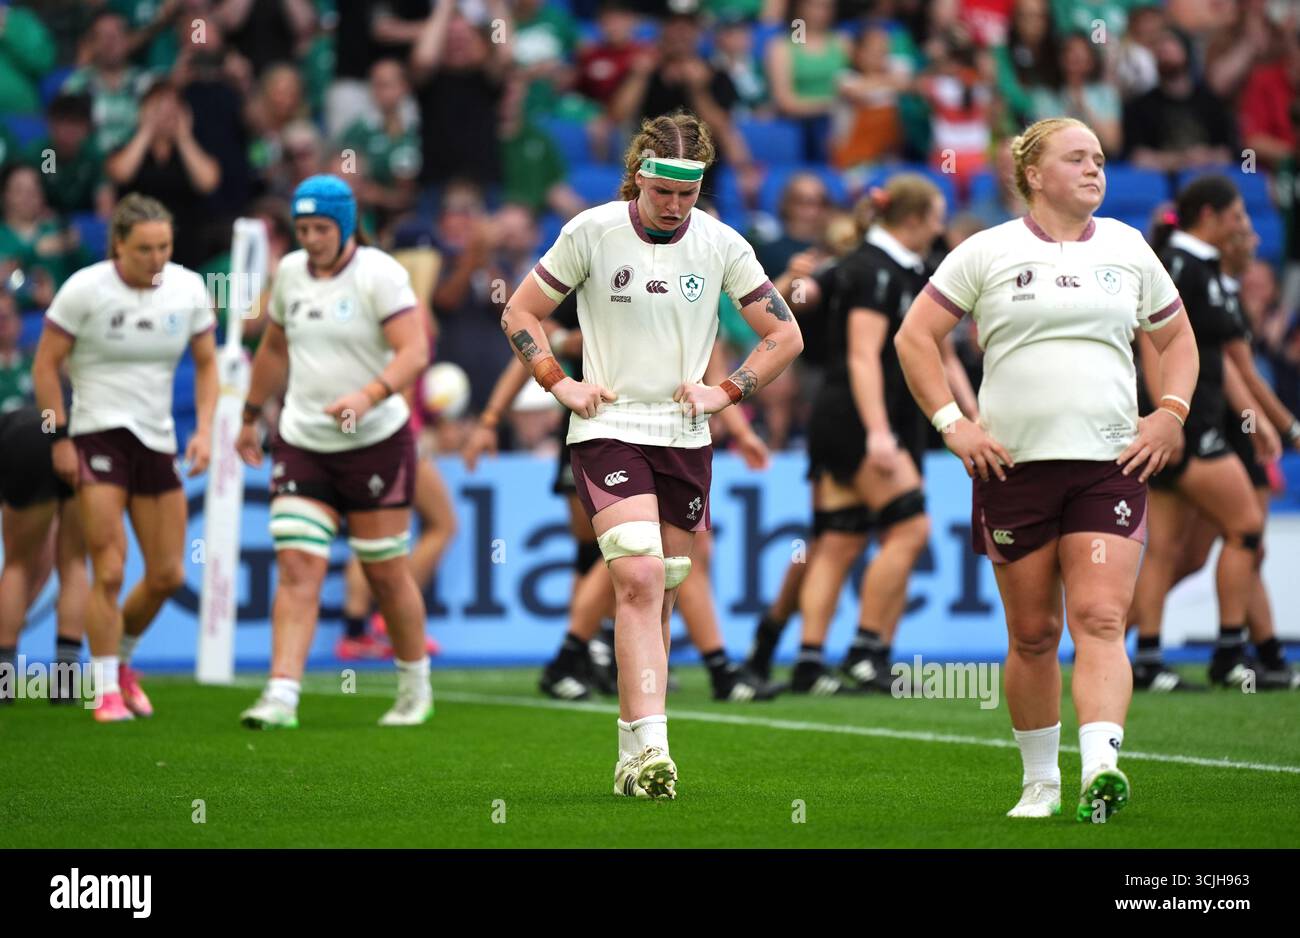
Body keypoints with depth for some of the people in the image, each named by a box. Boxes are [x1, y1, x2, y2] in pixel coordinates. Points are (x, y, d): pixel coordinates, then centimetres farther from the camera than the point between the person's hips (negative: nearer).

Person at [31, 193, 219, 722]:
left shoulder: (188, 287, 0)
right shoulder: (84, 288, -11)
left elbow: (206, 364, 10)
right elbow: (45, 365, -5)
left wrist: (203, 430, -2)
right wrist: (60, 437, -8)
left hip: (157, 440, 5)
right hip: (99, 435, -5)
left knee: (167, 576, 5)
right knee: (110, 572, -13)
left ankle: (120, 659, 31)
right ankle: (107, 691, -2)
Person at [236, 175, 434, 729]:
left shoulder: (379, 274, -10)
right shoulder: (290, 272, 8)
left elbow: (414, 351, -19)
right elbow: (274, 349, 23)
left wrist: (369, 395, -35)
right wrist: (250, 417, 27)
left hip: (375, 442, -4)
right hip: (301, 444, 4)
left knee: (387, 574, 4)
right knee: (297, 567, -9)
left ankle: (415, 685, 24)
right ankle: (282, 696, -14)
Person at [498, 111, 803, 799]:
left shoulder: (721, 245, 2)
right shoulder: (591, 232, -4)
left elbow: (784, 336, 11)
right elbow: (520, 313, 6)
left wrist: (725, 392, 0)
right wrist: (560, 383, -5)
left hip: (685, 438, 3)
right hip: (608, 431, -3)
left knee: (658, 596, 7)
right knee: (639, 577, -21)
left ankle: (632, 760, 18)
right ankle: (650, 748, -28)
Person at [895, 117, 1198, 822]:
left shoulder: (1127, 249, 11)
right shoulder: (989, 253, 3)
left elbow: (1176, 339, 22)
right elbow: (914, 338, 4)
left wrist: (1170, 413, 6)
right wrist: (952, 424, -5)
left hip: (1110, 465, 1)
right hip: (1014, 466, -1)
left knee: (1100, 619, -14)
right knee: (1033, 633, 5)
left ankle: (1100, 772, -26)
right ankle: (1039, 781, 18)